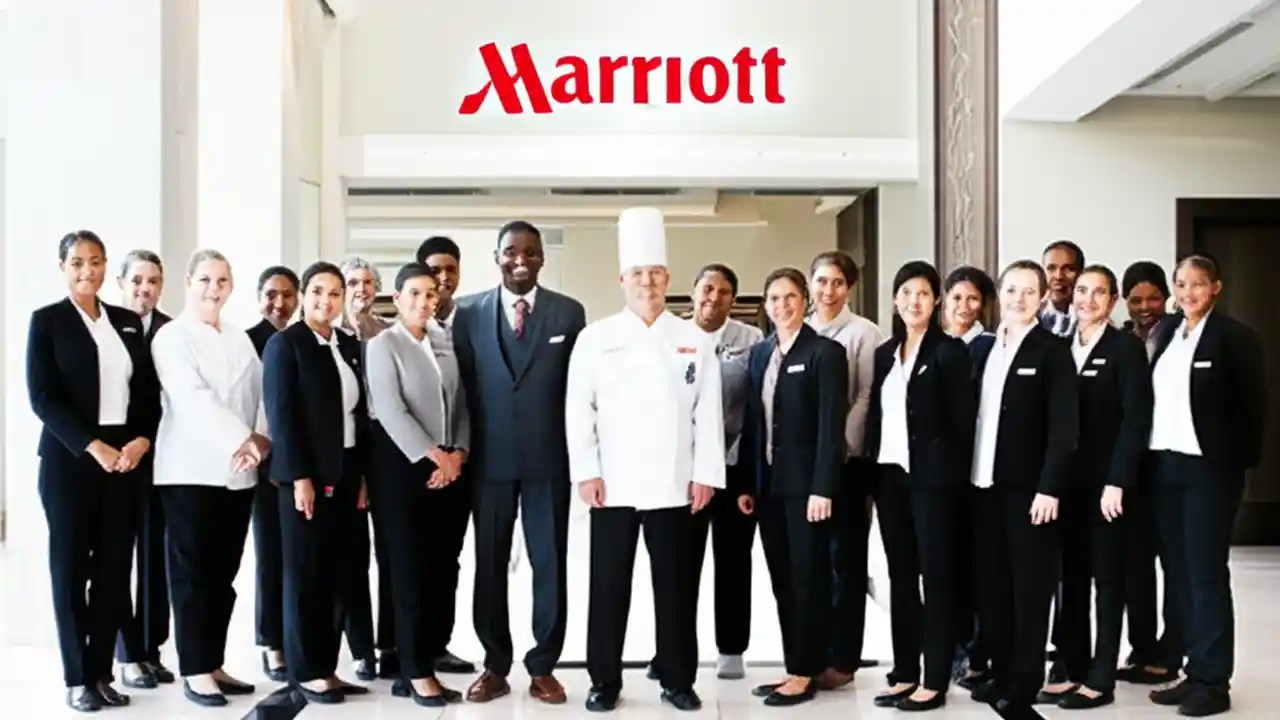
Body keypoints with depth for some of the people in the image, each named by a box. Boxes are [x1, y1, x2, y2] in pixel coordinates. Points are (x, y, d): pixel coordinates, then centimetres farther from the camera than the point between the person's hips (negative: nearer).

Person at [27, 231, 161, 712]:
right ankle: (76, 679, 13)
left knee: (115, 568, 5)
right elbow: (41, 396, -8)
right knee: (71, 568, 3)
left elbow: (149, 390, 10)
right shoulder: (47, 320, 0)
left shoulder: (128, 322, 12)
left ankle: (101, 672, 14)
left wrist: (141, 440, -7)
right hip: (69, 460, -3)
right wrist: (92, 446, -15)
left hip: (125, 459, 4)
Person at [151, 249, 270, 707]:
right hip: (191, 470, -5)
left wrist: (262, 438, -10)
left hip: (238, 472, 5)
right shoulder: (172, 337, -3)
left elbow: (261, 392, 8)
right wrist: (242, 439, -21)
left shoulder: (240, 339, 14)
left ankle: (214, 664, 19)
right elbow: (192, 397, -15)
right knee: (193, 572, 0)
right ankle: (195, 672, 8)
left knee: (224, 572, 10)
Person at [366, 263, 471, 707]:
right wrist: (432, 456, -14)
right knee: (408, 569, -1)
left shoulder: (445, 344, 12)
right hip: (402, 466, -5)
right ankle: (417, 672, 6)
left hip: (447, 468, 5)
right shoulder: (383, 344, -2)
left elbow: (460, 403, 11)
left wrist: (457, 453, -3)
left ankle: (426, 658, 14)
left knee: (438, 568, 5)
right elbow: (390, 410, -12)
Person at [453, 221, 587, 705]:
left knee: (550, 562, 5)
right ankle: (495, 666, 20)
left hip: (548, 457, -1)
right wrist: (463, 449, 1)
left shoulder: (569, 312, 2)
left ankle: (542, 666, 18)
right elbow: (464, 387, 5)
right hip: (489, 458, 1)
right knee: (489, 563, 8)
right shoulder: (469, 313, 4)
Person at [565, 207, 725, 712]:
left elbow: (708, 413, 4)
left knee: (675, 585, 8)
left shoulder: (694, 341, 6)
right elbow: (578, 410, 0)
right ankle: (605, 681, 17)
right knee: (609, 585, 5)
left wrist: (705, 474, -2)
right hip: (612, 484, -1)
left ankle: (677, 679, 20)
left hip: (674, 485, 1)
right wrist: (586, 472, -7)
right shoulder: (595, 338, 3)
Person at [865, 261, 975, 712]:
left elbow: (963, 419, -7)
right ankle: (904, 673, 18)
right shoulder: (885, 353, 12)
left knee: (936, 575, 0)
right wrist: (872, 475, 7)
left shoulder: (950, 351, -4)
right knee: (900, 576, 10)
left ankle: (935, 681, 6)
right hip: (890, 475, 6)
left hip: (933, 477, -6)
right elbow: (876, 417, 12)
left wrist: (958, 475, -9)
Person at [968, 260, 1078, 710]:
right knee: (990, 581, 10)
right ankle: (1001, 670, 21)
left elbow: (1063, 425, -10)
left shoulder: (1053, 350, -4)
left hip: (1029, 486, -5)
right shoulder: (984, 348, 11)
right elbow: (973, 414, 10)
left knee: (1030, 582, 2)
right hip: (985, 483, 5)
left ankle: (1026, 678, 11)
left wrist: (1049, 488, -17)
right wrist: (970, 474, 4)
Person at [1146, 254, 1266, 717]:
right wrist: (1152, 454, 5)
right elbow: (1156, 397, 11)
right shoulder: (1166, 333, 12)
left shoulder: (1234, 336, -5)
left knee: (1207, 573, -2)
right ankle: (1195, 672, 20)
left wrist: (1242, 461, -7)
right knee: (1180, 573, 10)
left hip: (1210, 469, -6)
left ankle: (1213, 682, 7)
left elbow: (1253, 404, -6)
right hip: (1166, 465, 6)